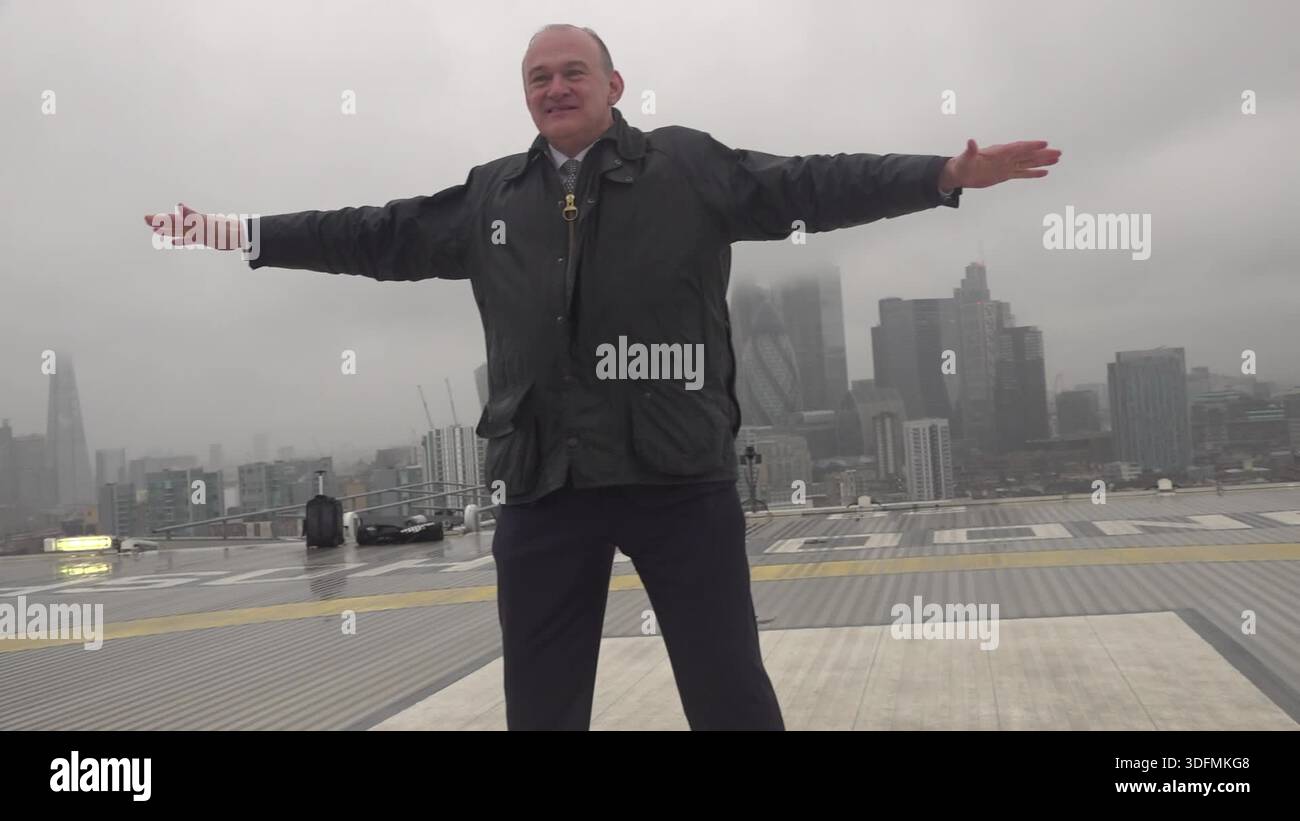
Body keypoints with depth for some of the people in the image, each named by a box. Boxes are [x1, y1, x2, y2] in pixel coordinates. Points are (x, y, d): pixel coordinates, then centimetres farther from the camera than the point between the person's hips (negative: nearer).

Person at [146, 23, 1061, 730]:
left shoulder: (691, 166, 4)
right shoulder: (488, 197, 13)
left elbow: (813, 187, -1)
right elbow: (380, 237, 19)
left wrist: (946, 174, -9)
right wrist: (241, 234, 21)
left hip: (681, 474, -3)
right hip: (543, 484, 3)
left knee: (730, 690, 7)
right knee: (539, 702, 14)